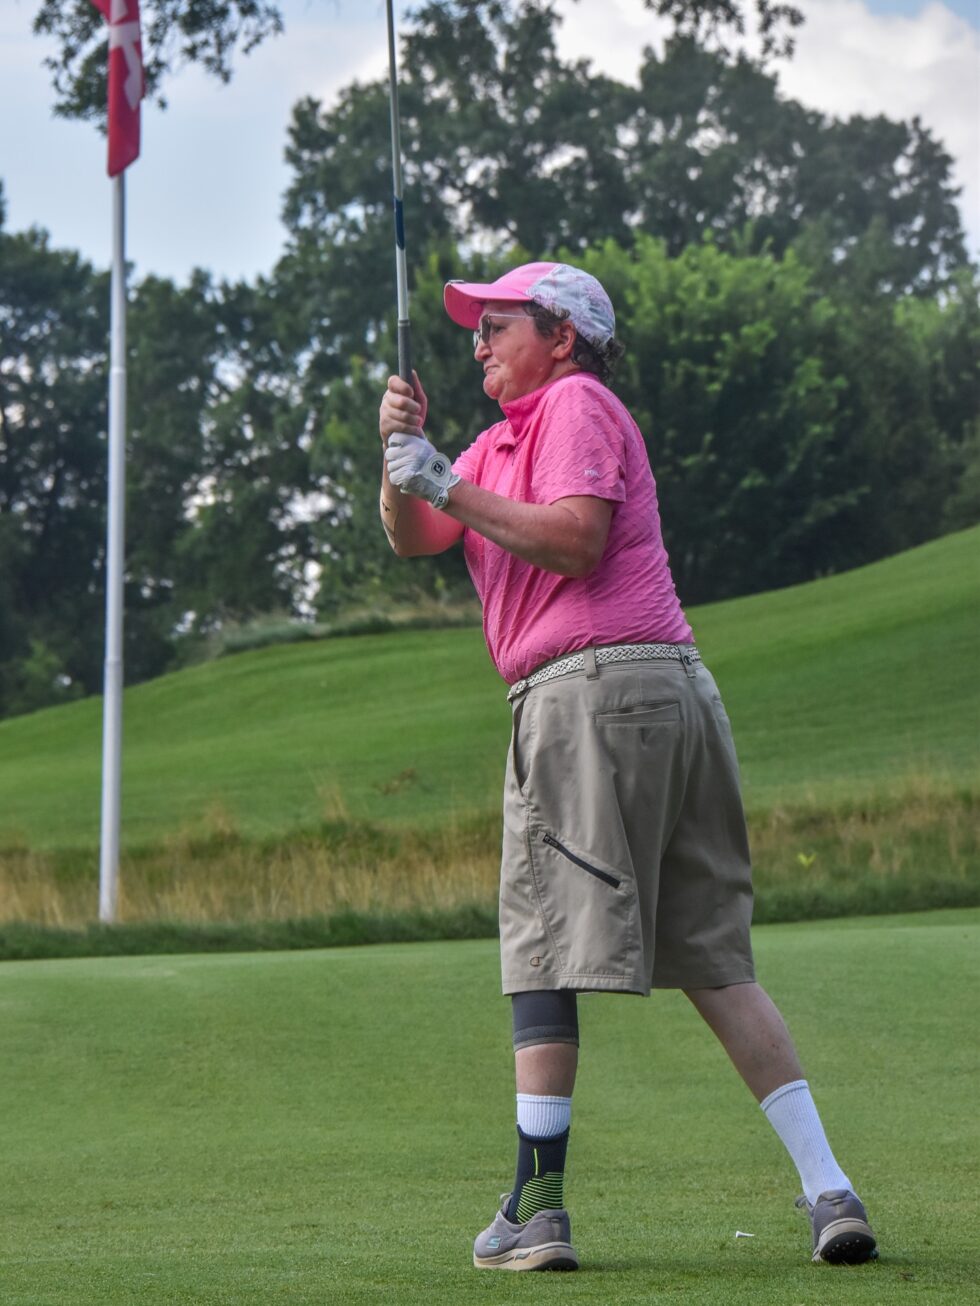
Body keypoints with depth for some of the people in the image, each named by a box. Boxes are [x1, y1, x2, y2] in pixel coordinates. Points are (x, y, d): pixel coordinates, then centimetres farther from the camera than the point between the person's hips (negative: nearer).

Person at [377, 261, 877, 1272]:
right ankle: (829, 1193, 0)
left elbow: (576, 538, -14)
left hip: (589, 689, -9)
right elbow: (412, 538, 19)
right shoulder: (502, 440, 28)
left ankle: (537, 1207, -7)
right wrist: (402, 457, 2)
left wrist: (449, 484, -11)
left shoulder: (577, 402, 1)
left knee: (544, 949, -6)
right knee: (716, 960, 6)